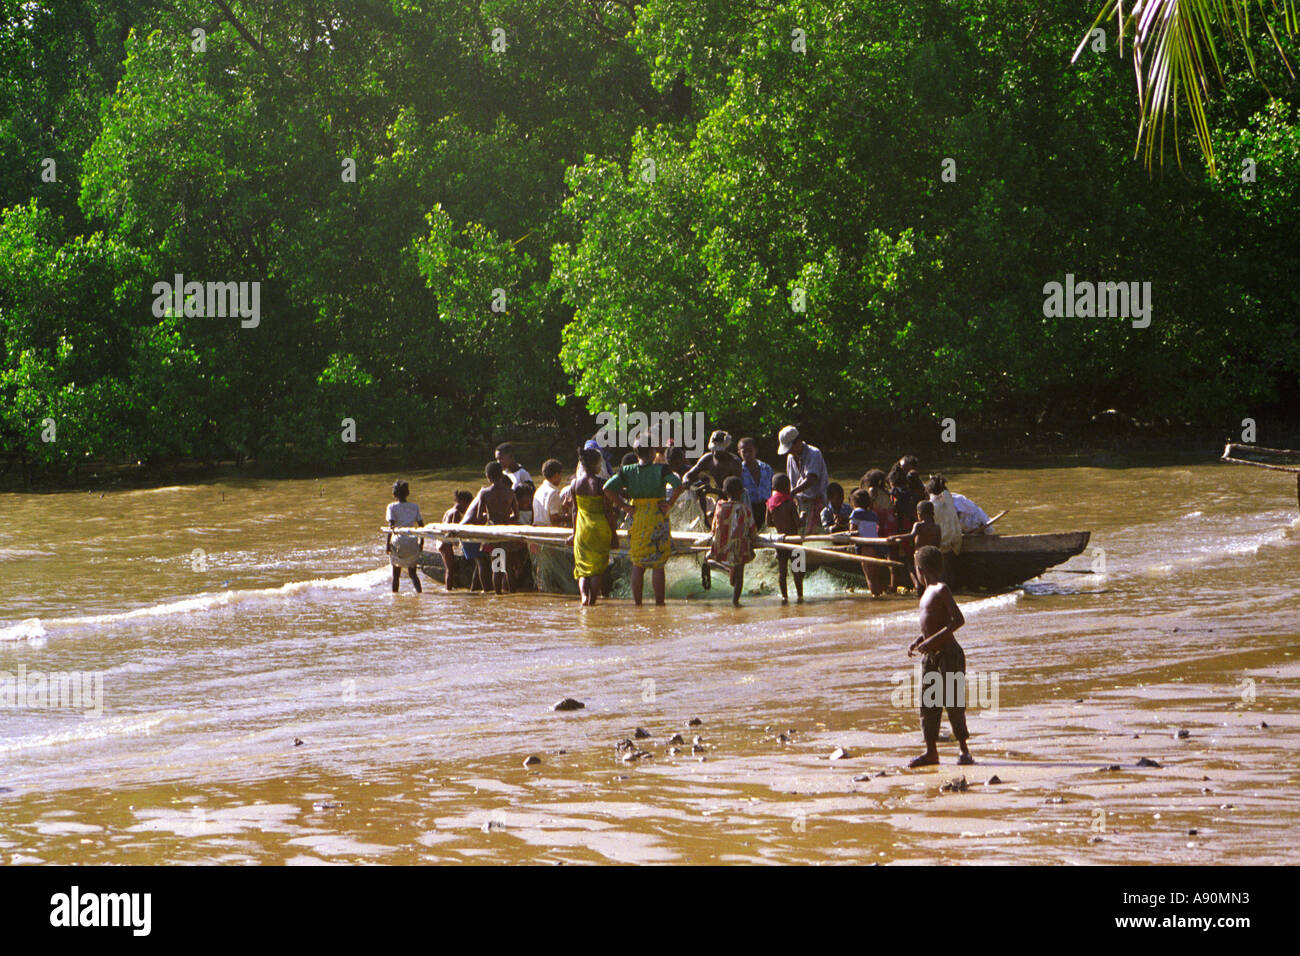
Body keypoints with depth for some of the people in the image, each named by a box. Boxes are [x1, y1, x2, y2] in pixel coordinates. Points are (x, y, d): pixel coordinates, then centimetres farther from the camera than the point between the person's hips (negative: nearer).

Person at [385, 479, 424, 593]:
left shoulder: (392, 507, -4)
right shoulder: (415, 506, 6)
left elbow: (391, 526, -14)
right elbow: (421, 525, 6)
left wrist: (387, 543, -13)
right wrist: (421, 542, 15)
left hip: (398, 542, -3)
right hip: (413, 543, 3)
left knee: (396, 574, 10)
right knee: (412, 573, 12)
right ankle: (419, 591, -5)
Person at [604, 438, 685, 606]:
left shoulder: (626, 471, 0)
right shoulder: (661, 470, -7)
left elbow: (608, 488, -11)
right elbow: (678, 486, -22)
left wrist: (624, 506, -5)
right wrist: (669, 503, -10)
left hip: (637, 520, 2)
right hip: (658, 521, -2)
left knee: (637, 566, 9)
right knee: (658, 566, 4)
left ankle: (637, 604, 8)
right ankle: (659, 604, 3)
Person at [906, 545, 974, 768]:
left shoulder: (941, 591, -12)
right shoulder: (929, 592, 15)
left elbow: (958, 620, -22)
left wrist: (932, 640, -24)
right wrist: (918, 641, 12)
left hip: (949, 654, -9)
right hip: (930, 657, 9)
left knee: (952, 703, -6)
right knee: (927, 704, 6)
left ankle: (964, 750, 1)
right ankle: (931, 751, 9)